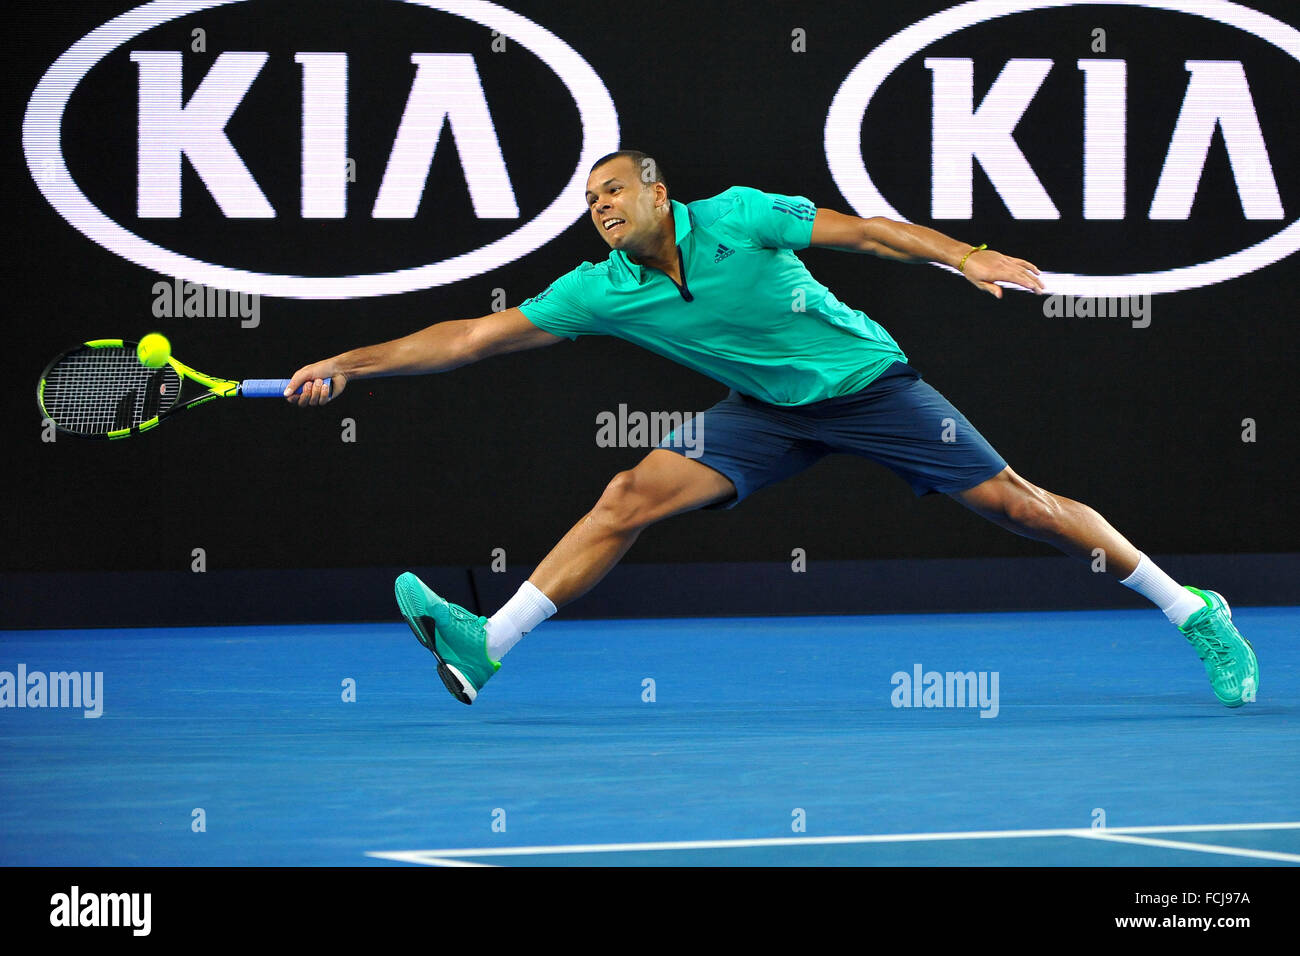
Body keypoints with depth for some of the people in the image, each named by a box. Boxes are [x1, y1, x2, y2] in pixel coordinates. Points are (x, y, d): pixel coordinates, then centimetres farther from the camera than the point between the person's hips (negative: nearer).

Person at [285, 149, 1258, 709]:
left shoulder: (737, 217, -19)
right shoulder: (602, 292, -10)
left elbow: (865, 232, -14)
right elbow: (473, 336, -10)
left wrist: (965, 255, -26)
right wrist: (351, 363, -16)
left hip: (868, 380, -3)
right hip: (769, 412, 3)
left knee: (1016, 502, -7)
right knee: (633, 495, -14)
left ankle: (1194, 612, 5)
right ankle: (486, 645, -17)